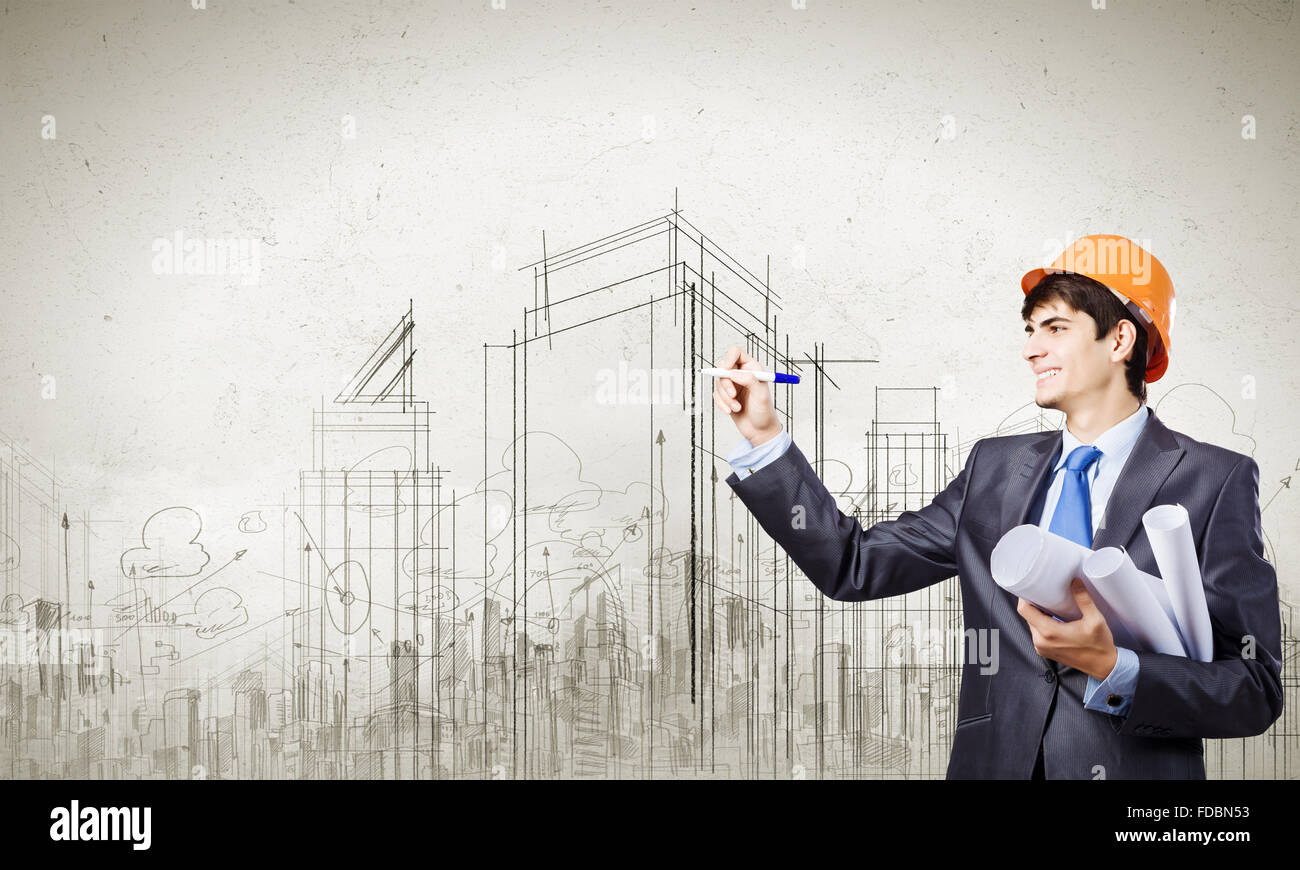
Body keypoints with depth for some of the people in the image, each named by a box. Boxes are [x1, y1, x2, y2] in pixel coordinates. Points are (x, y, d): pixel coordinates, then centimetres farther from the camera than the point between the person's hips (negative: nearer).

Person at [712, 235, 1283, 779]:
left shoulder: (1215, 481, -6)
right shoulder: (995, 467, 7)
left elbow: (1256, 689, -8)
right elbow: (856, 566, 2)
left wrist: (1114, 669, -23)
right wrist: (764, 439, -3)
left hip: (1135, 767, -3)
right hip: (993, 763, 4)